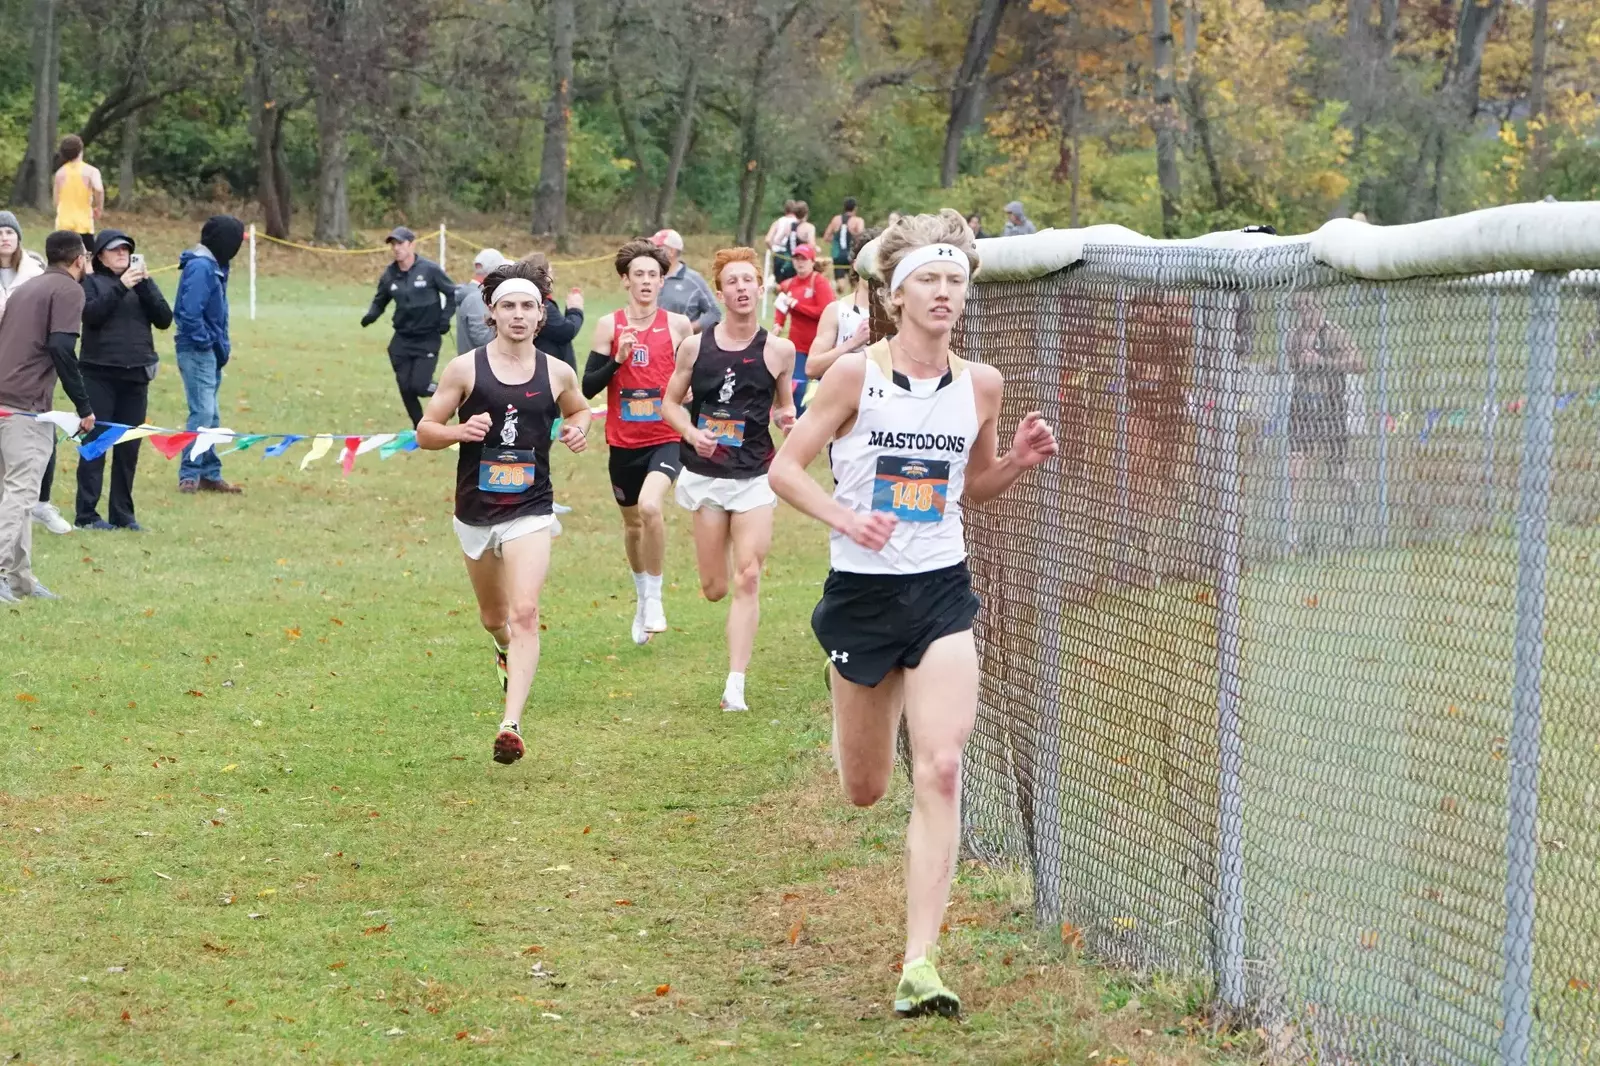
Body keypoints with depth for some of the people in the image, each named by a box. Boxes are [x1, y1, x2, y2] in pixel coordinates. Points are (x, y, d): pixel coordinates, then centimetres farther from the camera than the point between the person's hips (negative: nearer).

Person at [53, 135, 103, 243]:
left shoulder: (60, 172, 8)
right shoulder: (90, 171, -5)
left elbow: (56, 199, 9)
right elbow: (99, 189, -22)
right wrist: (98, 209, -7)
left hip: (63, 225, 3)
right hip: (83, 225, -3)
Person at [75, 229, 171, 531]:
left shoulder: (143, 280, 14)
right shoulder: (91, 281, 3)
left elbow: (164, 319, 2)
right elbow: (91, 314, -15)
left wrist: (145, 286, -10)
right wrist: (121, 287, -20)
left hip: (136, 376, 4)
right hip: (99, 374, -4)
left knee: (129, 448, 6)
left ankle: (123, 514, 12)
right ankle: (86, 514, -4)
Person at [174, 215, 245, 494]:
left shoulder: (213, 265, 14)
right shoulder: (200, 267, -16)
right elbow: (190, 312, -23)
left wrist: (221, 345, 10)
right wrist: (205, 341, -14)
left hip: (210, 352, 10)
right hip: (198, 351, -10)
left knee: (210, 416, 13)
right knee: (203, 412, -13)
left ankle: (209, 475, 18)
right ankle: (189, 476, -11)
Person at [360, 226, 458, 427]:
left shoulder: (430, 269, -11)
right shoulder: (390, 274, 0)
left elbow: (453, 293, -1)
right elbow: (380, 301, 12)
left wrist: (445, 318, -10)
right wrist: (371, 315, -9)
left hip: (428, 338, -4)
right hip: (402, 340, 4)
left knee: (419, 386, -13)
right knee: (405, 388, 3)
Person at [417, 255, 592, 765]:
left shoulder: (557, 373, 0)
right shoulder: (465, 369, -5)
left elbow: (578, 410, 22)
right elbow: (425, 431, 0)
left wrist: (577, 430, -1)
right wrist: (459, 431, -21)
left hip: (530, 511, -1)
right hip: (475, 511, 1)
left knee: (525, 614, -18)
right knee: (493, 616, 18)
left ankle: (512, 724, -22)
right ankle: (506, 651, 55)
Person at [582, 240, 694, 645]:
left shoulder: (678, 325, -1)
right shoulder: (609, 326, 0)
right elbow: (588, 387, -3)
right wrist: (617, 359, -17)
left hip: (666, 440, -3)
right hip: (623, 443, 3)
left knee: (650, 506, -27)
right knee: (632, 522, 17)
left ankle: (654, 597, -12)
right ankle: (641, 598, 40)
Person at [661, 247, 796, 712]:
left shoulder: (778, 350, -1)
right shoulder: (695, 346, -1)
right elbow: (670, 403, 8)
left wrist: (787, 417, -9)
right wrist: (692, 433, -11)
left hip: (755, 476, -1)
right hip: (706, 476, 1)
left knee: (748, 579, -10)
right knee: (714, 587, 5)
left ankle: (735, 685, -8)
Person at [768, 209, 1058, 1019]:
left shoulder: (980, 386, 1)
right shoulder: (856, 374, -10)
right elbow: (784, 468, -6)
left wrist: (1020, 460, -5)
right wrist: (841, 515, -24)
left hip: (942, 592, 2)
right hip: (863, 590, -1)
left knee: (940, 771, -15)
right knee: (864, 791, 11)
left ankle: (919, 965, -14)